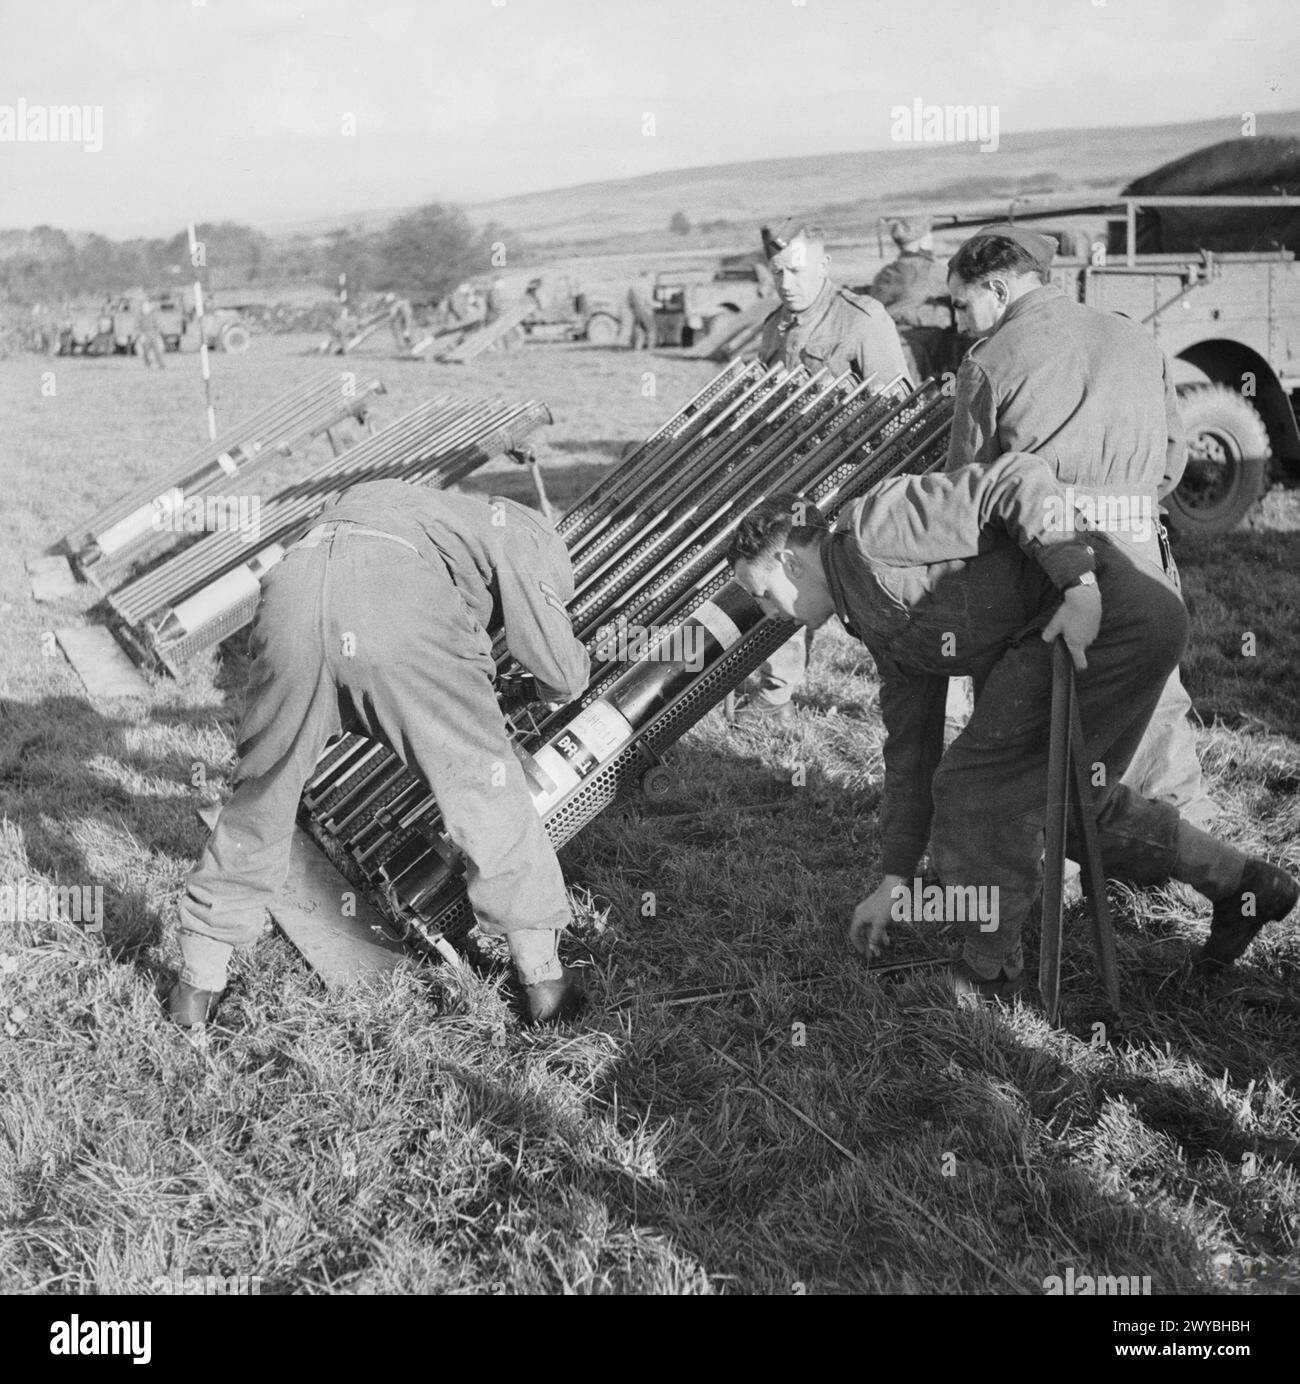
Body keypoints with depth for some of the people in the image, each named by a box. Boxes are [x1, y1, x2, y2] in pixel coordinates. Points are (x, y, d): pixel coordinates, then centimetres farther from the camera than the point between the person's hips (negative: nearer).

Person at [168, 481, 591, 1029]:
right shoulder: (517, 532, 28)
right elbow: (562, 678, 23)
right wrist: (577, 663, 49)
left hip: (296, 590, 5)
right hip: (399, 609, -5)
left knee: (259, 799, 20)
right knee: (488, 796, 12)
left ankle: (198, 986, 30)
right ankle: (544, 979, 21)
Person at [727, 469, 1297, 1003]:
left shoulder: (873, 529, -6)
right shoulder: (885, 631, 22)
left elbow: (1018, 478, -13)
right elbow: (910, 754, 23)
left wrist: (1079, 584, -22)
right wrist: (895, 882, 23)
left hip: (1109, 605, -10)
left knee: (976, 786, -3)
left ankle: (989, 973, 12)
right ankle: (1246, 886, 32)